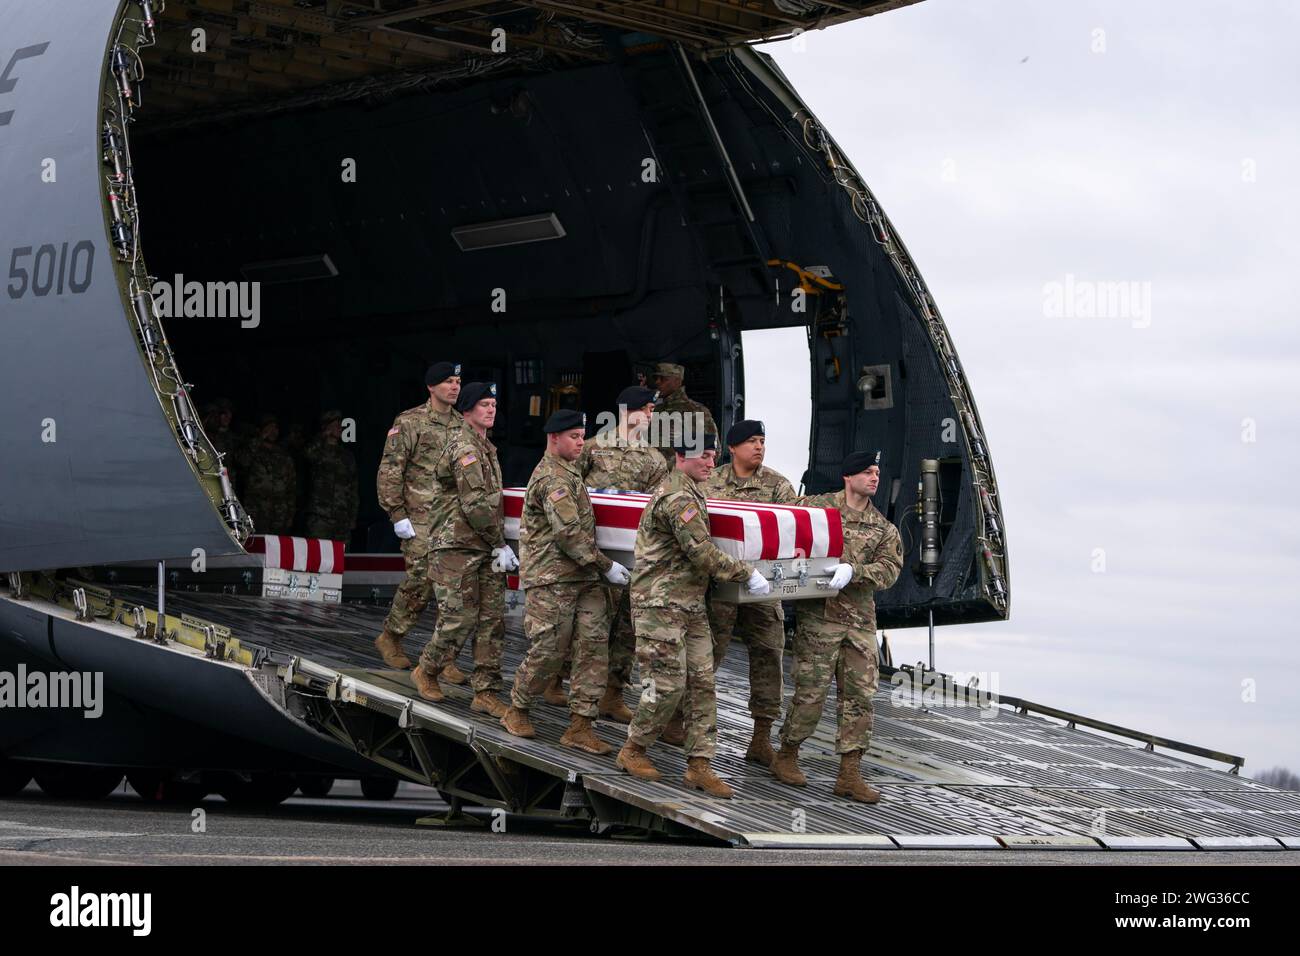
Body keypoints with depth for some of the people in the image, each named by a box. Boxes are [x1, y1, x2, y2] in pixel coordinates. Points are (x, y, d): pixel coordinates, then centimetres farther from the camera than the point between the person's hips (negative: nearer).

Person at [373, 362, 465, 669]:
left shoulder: (463, 425, 14)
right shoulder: (410, 422, -4)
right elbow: (389, 470, -6)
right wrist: (398, 514, -11)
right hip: (421, 518, -5)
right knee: (420, 580, -10)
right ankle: (390, 638, 10)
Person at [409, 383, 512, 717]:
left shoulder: (486, 447, 17)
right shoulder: (464, 447, -13)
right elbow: (475, 504, -18)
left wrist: (500, 544, 16)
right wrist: (500, 545, -14)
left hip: (485, 549, 9)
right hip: (459, 547, -9)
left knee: (493, 620, 3)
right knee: (460, 618, -6)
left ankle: (485, 693, 6)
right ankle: (426, 672, 16)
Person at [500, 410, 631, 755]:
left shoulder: (569, 471, 20)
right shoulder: (552, 477, -13)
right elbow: (568, 532, -19)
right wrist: (605, 565, -16)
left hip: (583, 578, 9)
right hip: (552, 579, -9)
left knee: (594, 644, -1)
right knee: (548, 650, -5)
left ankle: (580, 726, 0)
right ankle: (516, 711, 15)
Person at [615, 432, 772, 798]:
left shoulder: (690, 493, 17)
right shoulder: (678, 498, -16)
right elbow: (702, 552, -20)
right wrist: (747, 574, -13)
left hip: (691, 606, 10)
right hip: (661, 604, -10)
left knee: (702, 682, 5)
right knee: (668, 684, -8)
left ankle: (699, 764, 6)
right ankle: (633, 750, 10)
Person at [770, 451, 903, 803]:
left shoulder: (883, 528, 13)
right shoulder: (816, 506, 2)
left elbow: (889, 569, -1)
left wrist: (853, 571, -18)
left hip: (862, 619, 5)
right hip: (820, 614, -5)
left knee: (860, 694, 2)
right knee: (811, 691, -4)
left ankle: (849, 774, 6)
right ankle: (787, 757, 15)